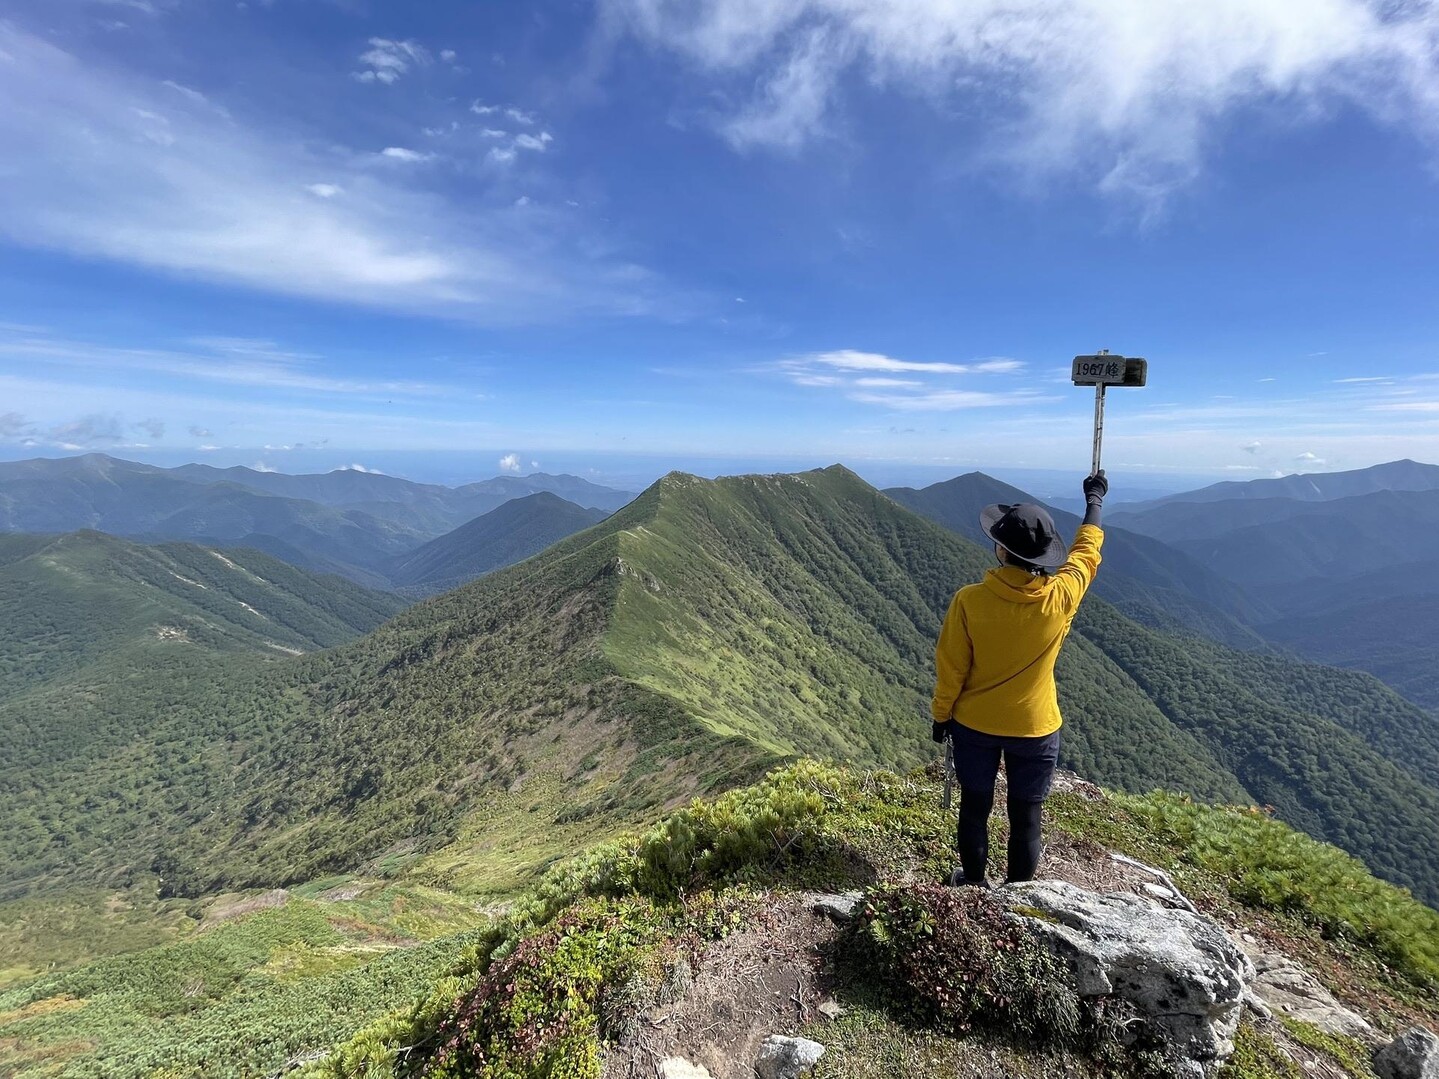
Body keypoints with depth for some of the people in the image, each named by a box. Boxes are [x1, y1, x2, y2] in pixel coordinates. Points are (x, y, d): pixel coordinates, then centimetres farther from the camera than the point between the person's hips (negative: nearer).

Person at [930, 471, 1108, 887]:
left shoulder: (969, 600, -23)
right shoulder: (1061, 598, -18)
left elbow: (950, 668, -13)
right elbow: (1086, 552, 3)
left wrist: (941, 715, 4)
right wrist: (1094, 499, 19)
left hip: (974, 725, 0)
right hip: (1036, 729, 1)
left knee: (975, 806, 19)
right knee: (1026, 816, 17)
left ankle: (974, 883, 37)